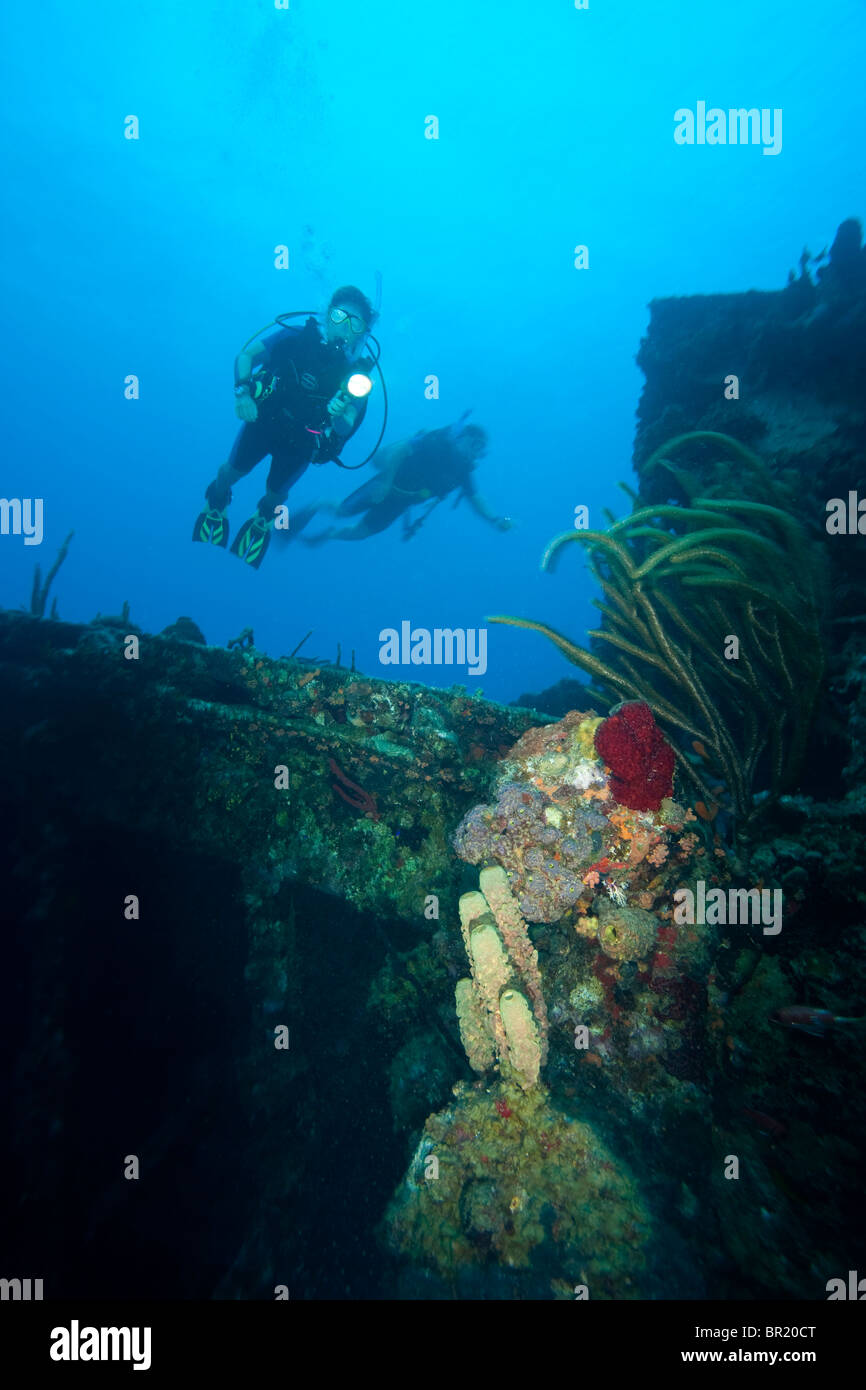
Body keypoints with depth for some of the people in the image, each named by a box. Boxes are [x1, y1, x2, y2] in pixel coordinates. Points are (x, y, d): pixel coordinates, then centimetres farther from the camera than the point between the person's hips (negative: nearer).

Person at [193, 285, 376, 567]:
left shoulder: (357, 374, -22)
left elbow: (344, 430, -27)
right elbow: (245, 354, -15)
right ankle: (216, 504, 45)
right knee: (233, 471, 9)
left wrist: (339, 415, -49)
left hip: (301, 443, 0)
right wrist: (242, 393, -30)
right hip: (265, 419, 0)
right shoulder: (299, 337, -21)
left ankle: (263, 519, 49)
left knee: (275, 494, 12)